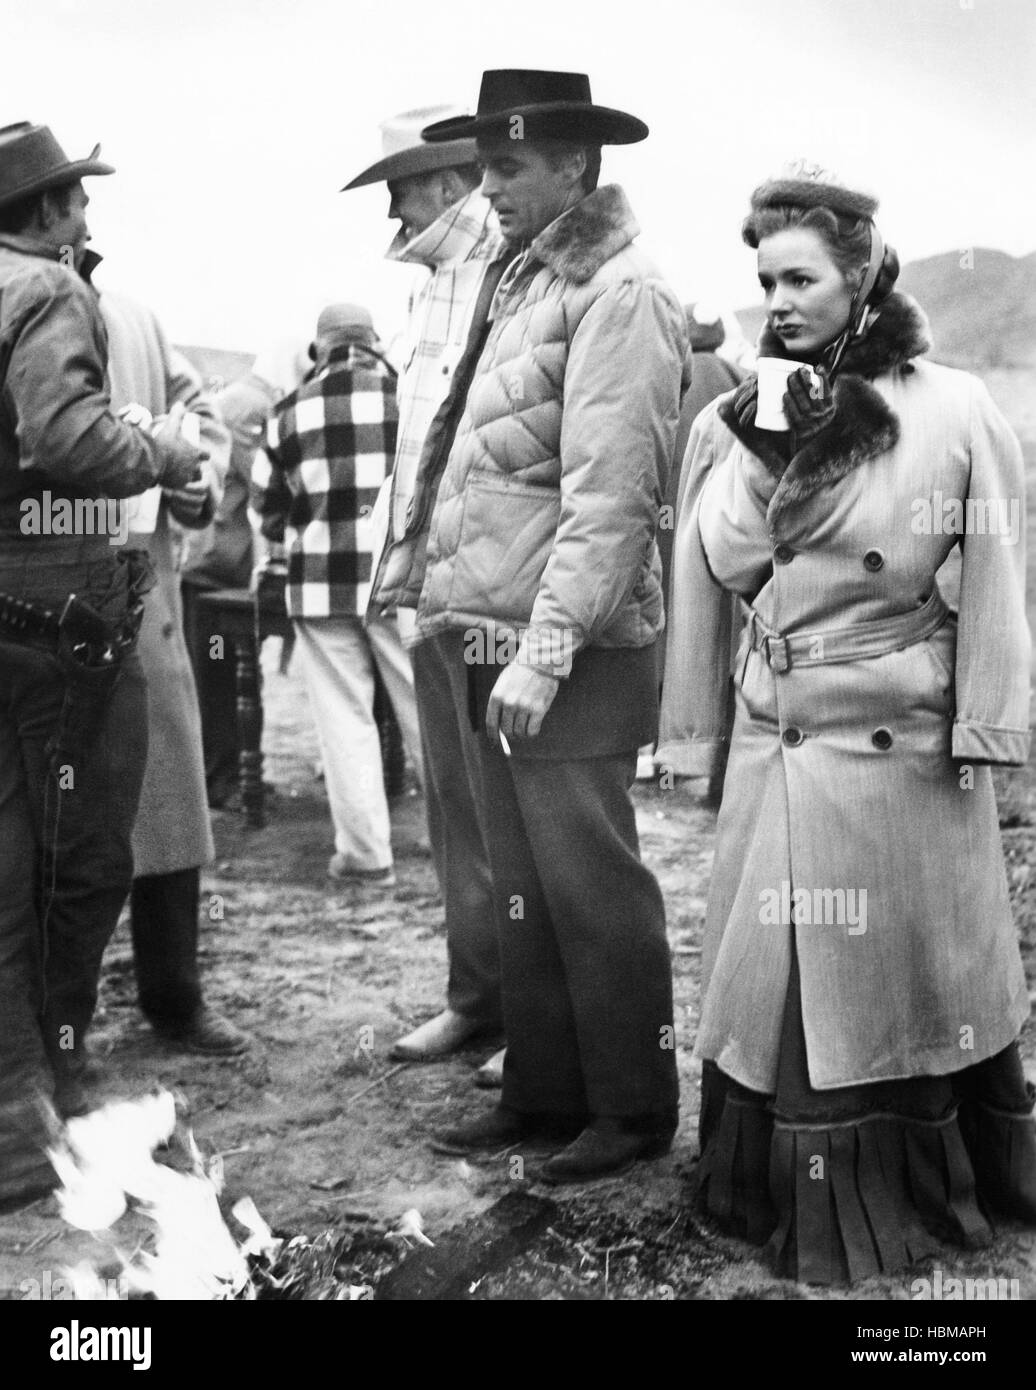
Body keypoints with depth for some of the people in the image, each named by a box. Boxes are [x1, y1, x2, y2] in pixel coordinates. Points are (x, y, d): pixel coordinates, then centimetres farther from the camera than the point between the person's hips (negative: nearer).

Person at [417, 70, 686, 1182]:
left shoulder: (618, 293, -10)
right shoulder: (526, 285, 17)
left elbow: (609, 494, -18)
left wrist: (545, 649, -21)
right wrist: (446, 600, 14)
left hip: (572, 659, -9)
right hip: (493, 646, 9)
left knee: (592, 892, 1)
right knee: (521, 892, 14)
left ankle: (634, 1112, 16)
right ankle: (542, 1093, 26)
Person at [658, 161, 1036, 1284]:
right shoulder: (729, 422, 4)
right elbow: (715, 575, 10)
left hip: (901, 744, -3)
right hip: (773, 741, 3)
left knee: (911, 967, 10)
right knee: (774, 973, 7)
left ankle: (943, 1189, 32)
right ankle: (803, 1206, 25)